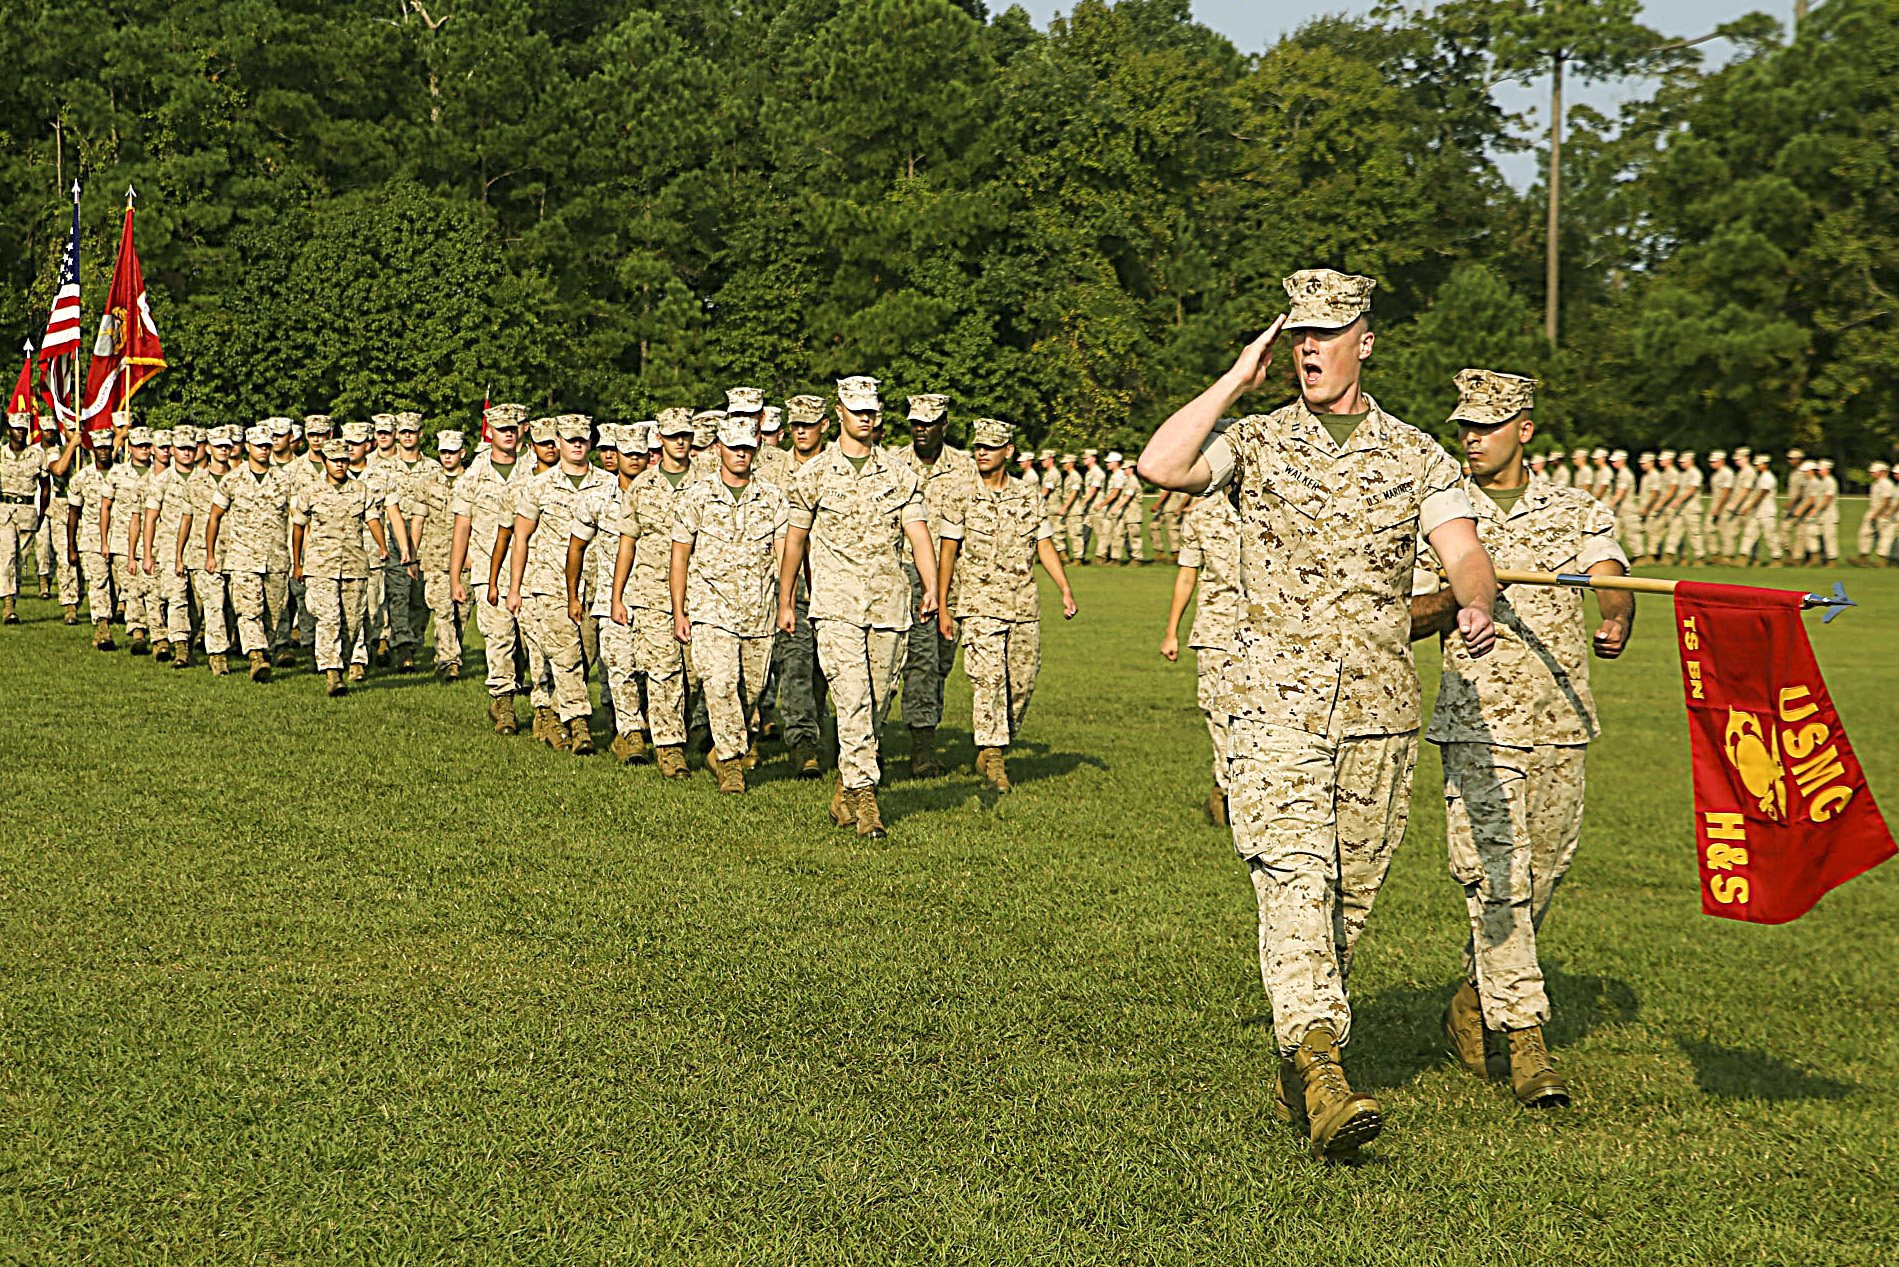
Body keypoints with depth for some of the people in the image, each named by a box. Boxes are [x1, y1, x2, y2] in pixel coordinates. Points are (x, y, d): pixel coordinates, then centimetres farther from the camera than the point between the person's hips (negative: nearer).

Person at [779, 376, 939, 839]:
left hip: (889, 603, 3)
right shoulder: (814, 474, 4)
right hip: (835, 604, -3)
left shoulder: (900, 474, 9)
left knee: (877, 702, 8)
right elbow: (795, 539, 10)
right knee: (853, 699, -14)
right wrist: (786, 602, 12)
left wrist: (931, 588, -13)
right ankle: (864, 799, -15)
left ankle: (846, 790, 24)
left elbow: (918, 535, 1)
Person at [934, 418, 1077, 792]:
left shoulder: (1030, 494, 8)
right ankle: (991, 758, -8)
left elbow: (1045, 546, 11)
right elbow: (947, 554, 3)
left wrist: (1065, 589, 1)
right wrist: (942, 608, -1)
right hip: (978, 604, -3)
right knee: (987, 679, -12)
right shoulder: (961, 498, 1)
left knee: (1021, 683, 5)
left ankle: (1000, 747, 24)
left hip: (1024, 606, 3)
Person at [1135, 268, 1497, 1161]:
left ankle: (1298, 1067, 25)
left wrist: (1475, 605, -27)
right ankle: (1322, 1076, -29)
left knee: (1348, 899, 8)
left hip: (1379, 710, 2)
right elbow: (1160, 467, -13)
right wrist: (1239, 378, -6)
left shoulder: (1417, 457, 9)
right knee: (1295, 882, -18)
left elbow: (1465, 554, -4)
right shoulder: (1256, 444, 5)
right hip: (1276, 703, -2)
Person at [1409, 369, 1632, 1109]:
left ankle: (1472, 1010, 28)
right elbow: (1398, 620, 3)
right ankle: (1524, 1042, -10)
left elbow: (1612, 579, -3)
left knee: (1540, 875, 9)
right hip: (1477, 721, -3)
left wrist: (1617, 620, -26)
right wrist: (1458, 595, -16)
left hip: (1561, 721, 3)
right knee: (1496, 876, -12)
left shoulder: (1577, 513, 11)